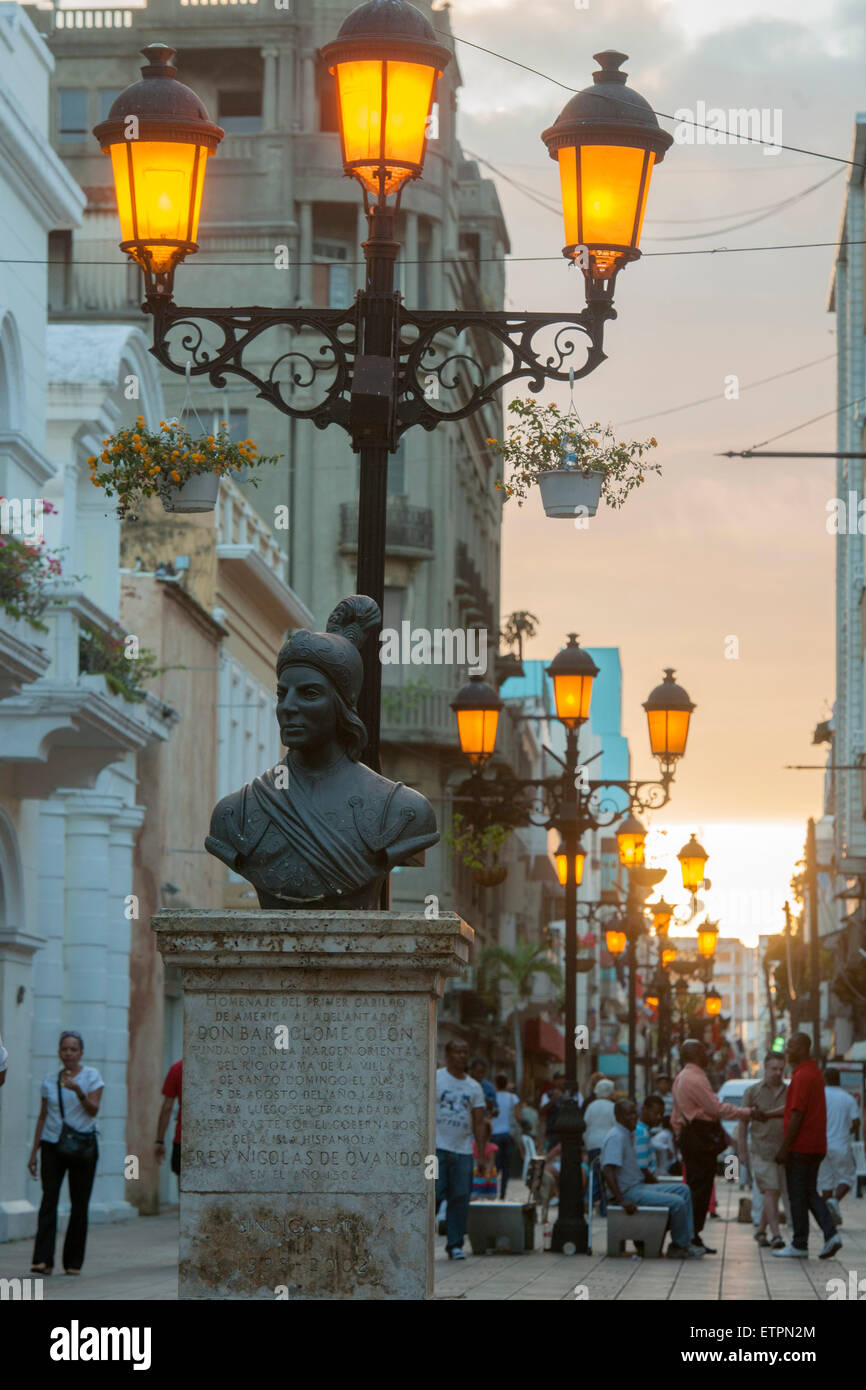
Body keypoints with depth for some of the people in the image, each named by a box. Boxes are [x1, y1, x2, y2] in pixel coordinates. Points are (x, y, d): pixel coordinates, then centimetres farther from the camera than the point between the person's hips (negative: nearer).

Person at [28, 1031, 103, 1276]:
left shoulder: (91, 1076, 2)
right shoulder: (49, 1079, 10)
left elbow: (93, 1110, -9)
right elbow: (43, 1116, 13)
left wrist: (79, 1091, -27)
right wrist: (34, 1151, 10)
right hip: (53, 1144, 2)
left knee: (79, 1204, 0)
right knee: (48, 1199, -11)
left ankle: (73, 1261, 7)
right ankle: (43, 1260, -18)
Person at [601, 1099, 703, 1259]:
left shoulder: (628, 1135, 16)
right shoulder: (616, 1137, -18)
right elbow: (608, 1170, -28)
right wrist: (622, 1201, -33)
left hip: (638, 1185, 11)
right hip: (628, 1192, -11)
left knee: (683, 1190, 11)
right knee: (677, 1202, -20)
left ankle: (687, 1240, 5)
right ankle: (679, 1245, -3)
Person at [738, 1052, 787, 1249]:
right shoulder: (753, 1091, 3)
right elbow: (742, 1123, 4)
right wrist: (742, 1151, -1)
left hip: (782, 1150, 3)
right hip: (761, 1149, -3)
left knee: (773, 1193, 6)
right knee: (770, 1191, -12)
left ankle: (761, 1231, 20)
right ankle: (775, 1235, -17)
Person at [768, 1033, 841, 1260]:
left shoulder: (802, 1077, -17)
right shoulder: (814, 1073, 15)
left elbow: (797, 1115, -20)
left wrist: (784, 1148, -17)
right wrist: (766, 1115, 23)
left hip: (800, 1146, -9)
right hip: (816, 1146, 9)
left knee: (797, 1196, -1)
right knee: (810, 1193, 13)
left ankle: (799, 1245, 4)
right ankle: (831, 1234, 0)